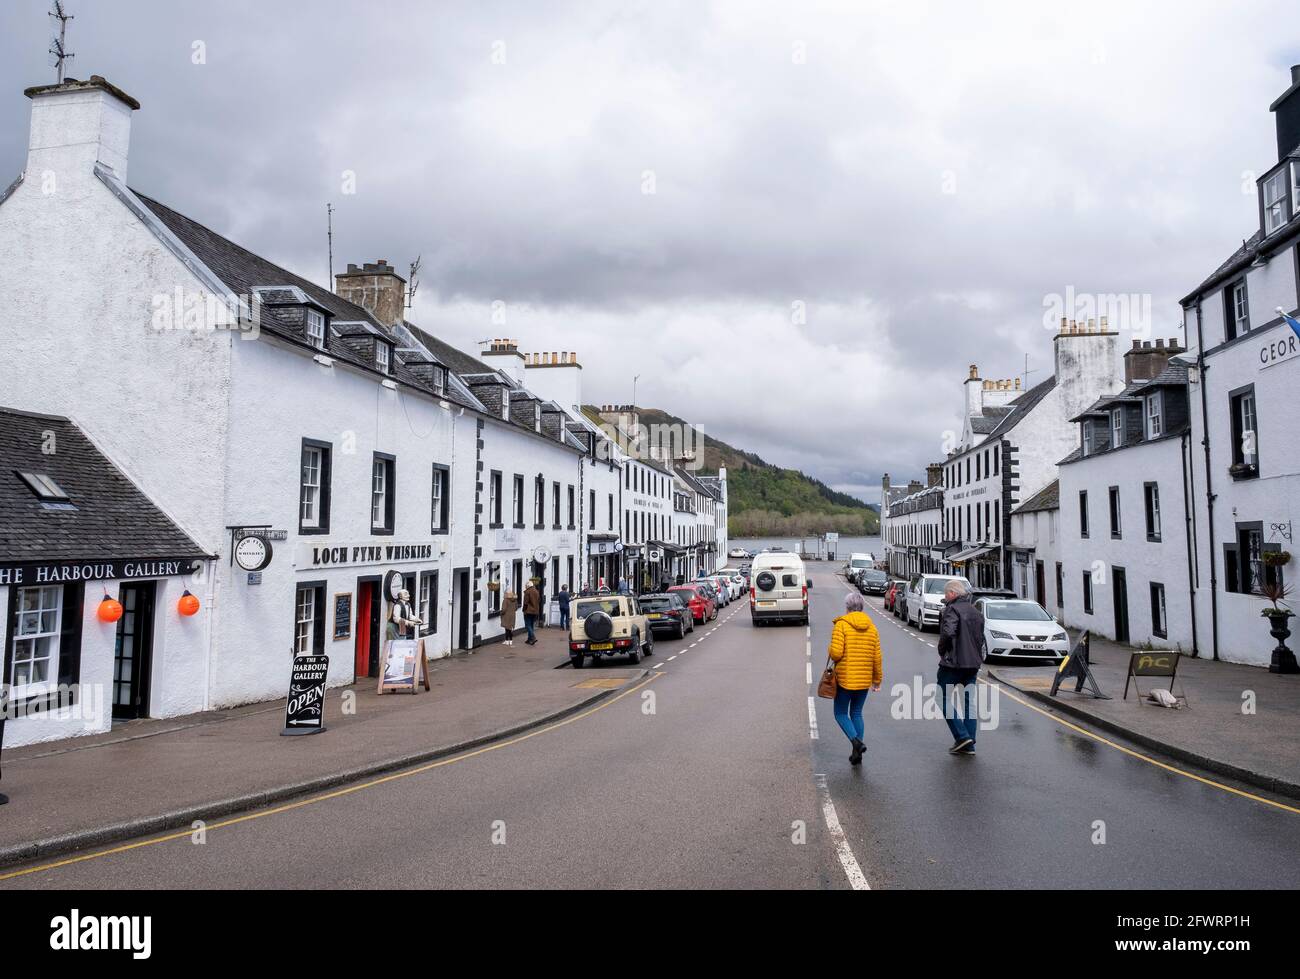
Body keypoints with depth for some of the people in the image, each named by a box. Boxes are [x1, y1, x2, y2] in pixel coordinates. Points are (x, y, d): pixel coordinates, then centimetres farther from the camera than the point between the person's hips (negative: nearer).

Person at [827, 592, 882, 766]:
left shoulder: (841, 624, -12)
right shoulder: (871, 627, 3)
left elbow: (836, 653, -19)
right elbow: (877, 657, 5)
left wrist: (830, 650, 4)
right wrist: (877, 679, 15)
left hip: (844, 679, -5)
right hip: (864, 680, 5)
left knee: (841, 713, 9)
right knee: (857, 714, 17)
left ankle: (856, 741, -14)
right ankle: (857, 753, 14)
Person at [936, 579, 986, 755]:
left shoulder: (952, 609, -13)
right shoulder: (976, 611, 15)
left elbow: (948, 632, -27)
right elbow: (980, 637, 18)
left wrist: (942, 651, -12)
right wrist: (977, 656, 18)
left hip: (952, 663, -8)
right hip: (972, 663, 8)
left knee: (947, 700, 3)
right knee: (969, 703, 10)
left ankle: (962, 736, -8)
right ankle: (969, 745, 11)